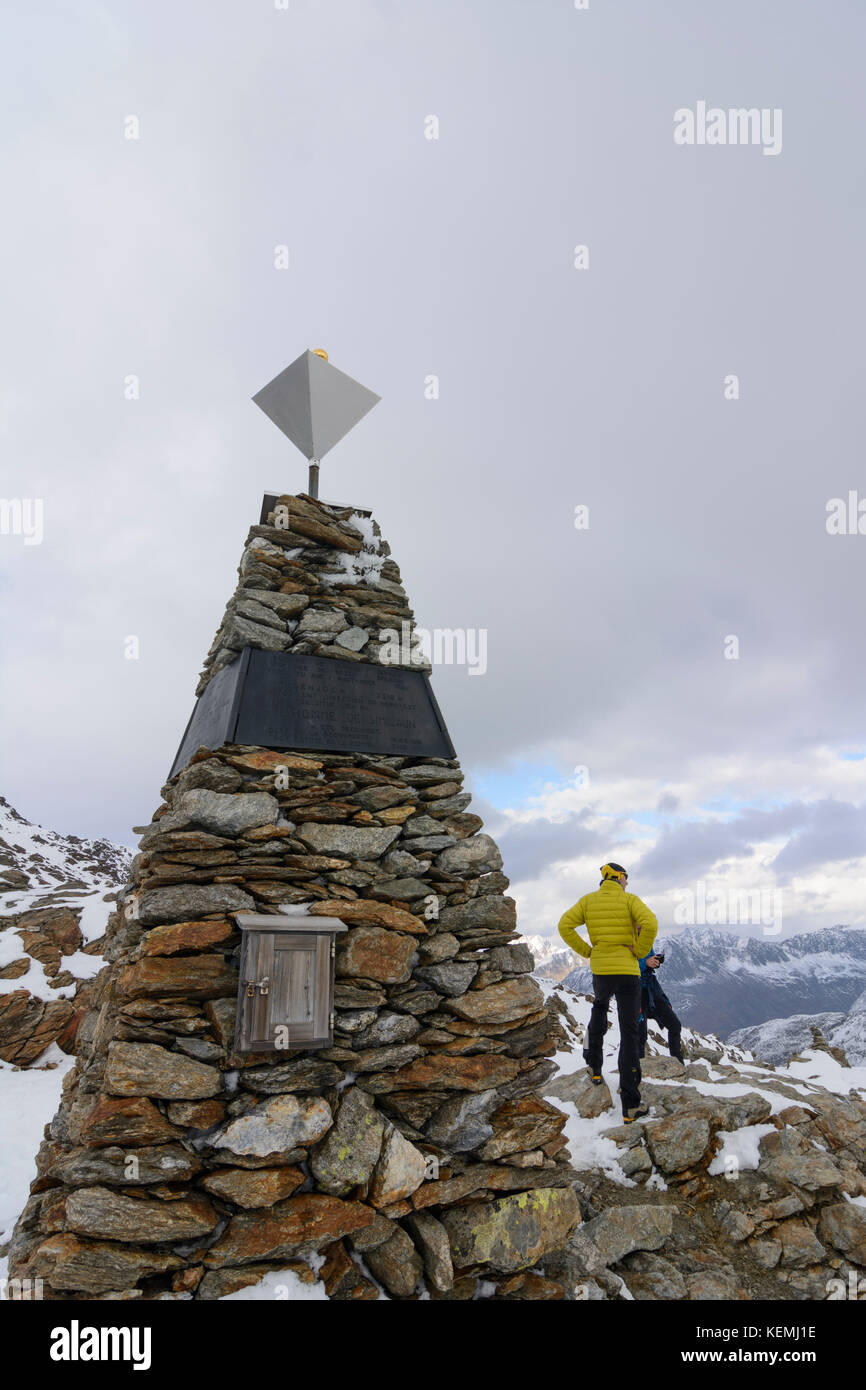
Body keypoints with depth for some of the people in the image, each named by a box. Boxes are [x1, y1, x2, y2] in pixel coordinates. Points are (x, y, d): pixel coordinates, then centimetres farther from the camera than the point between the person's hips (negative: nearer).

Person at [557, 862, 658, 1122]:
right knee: (629, 1034, 1)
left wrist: (587, 951, 6)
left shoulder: (588, 900, 5)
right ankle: (630, 1105, -3)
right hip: (628, 972, -3)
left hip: (600, 971, 3)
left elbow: (565, 925, -3)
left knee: (600, 1006, 35)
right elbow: (650, 924, -20)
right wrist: (639, 952, -6)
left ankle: (594, 1066, 31)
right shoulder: (630, 900, -3)